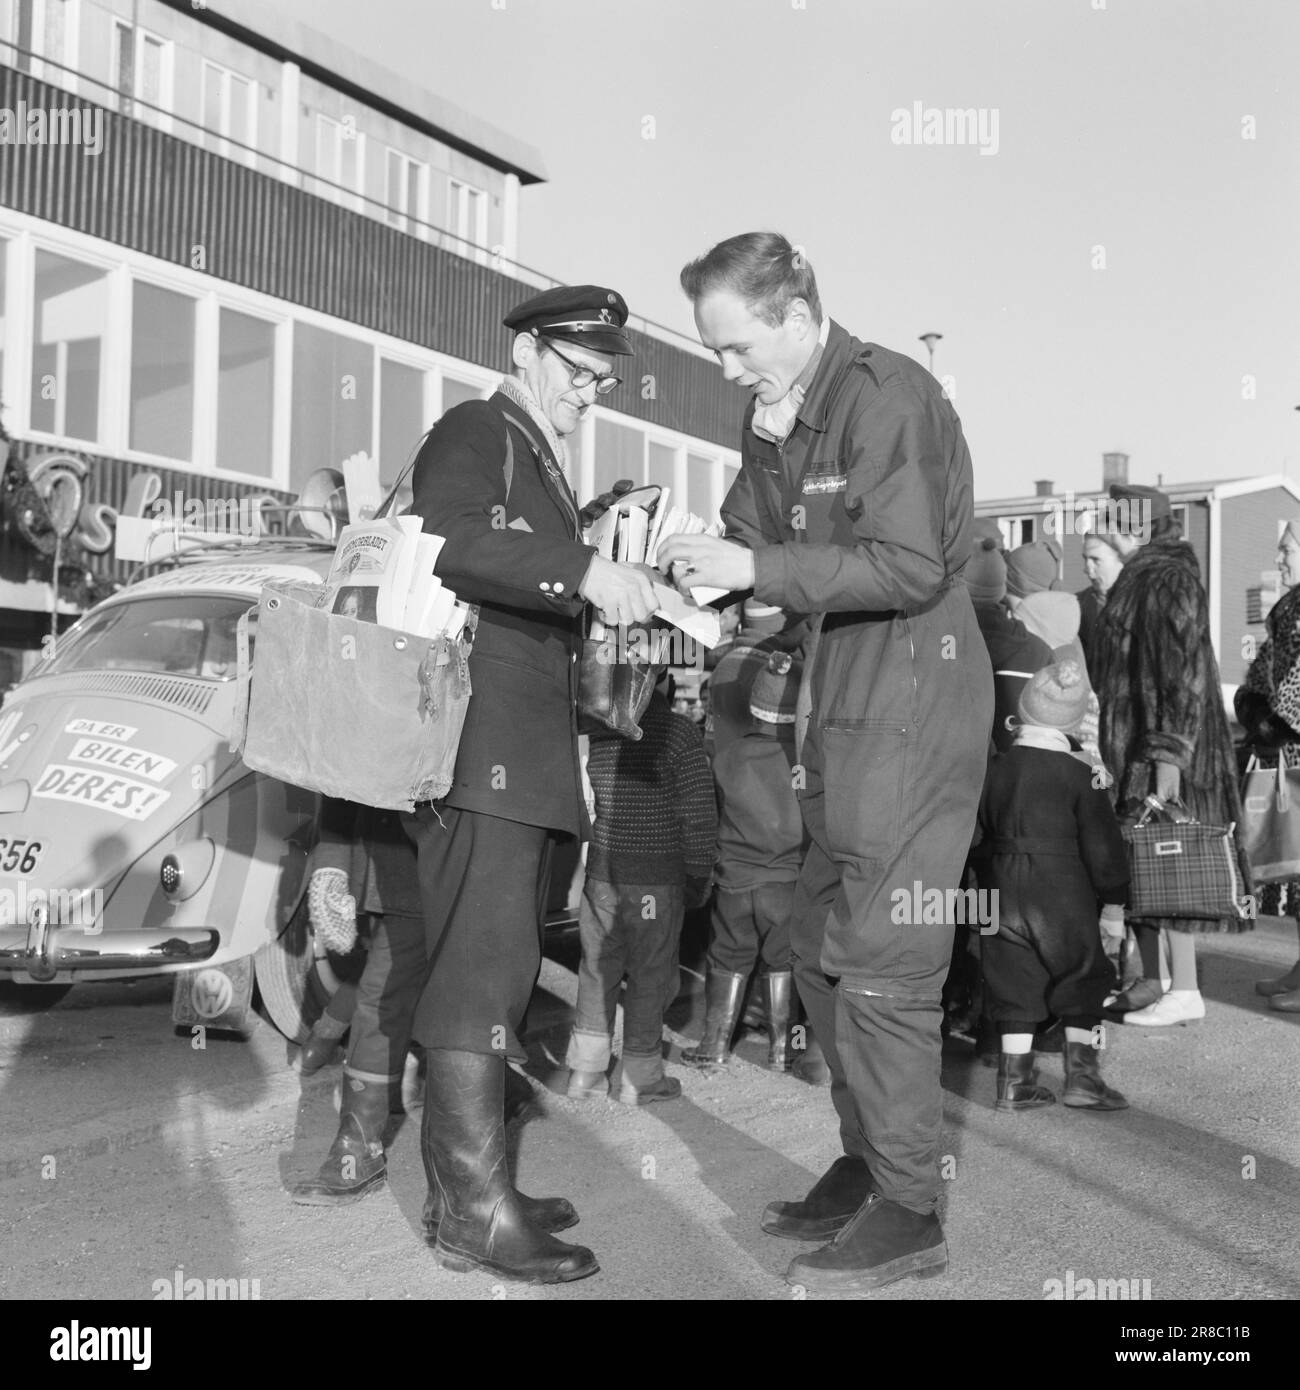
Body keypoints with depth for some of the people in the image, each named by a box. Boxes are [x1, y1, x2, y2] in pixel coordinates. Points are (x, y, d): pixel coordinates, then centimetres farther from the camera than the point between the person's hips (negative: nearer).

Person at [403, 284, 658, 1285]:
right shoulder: (473, 433, -1)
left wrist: (623, 591, 15)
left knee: (497, 964, 11)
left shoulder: (543, 465, 28)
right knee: (485, 961, -13)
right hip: (481, 746, -10)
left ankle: (464, 1180, 18)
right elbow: (449, 541, -22)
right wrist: (583, 571, -30)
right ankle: (475, 1211, -10)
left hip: (528, 759, 10)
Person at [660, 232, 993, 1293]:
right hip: (847, 705, 9)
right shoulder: (778, 412, 12)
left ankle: (909, 1213, 7)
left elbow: (911, 567, -21)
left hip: (913, 702, -9)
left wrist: (756, 568, -22)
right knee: (823, 949, 14)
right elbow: (757, 539, 13)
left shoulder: (889, 395, -14)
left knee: (882, 965, -6)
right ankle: (869, 1164, 27)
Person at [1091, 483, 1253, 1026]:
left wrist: (1170, 753, -23)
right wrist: (1111, 747, 19)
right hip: (1131, 744, 10)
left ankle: (1185, 992, -2)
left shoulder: (1169, 579, -12)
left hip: (1159, 744, -10)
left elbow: (1185, 673, -18)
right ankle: (1150, 982, 17)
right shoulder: (1135, 581, 17)